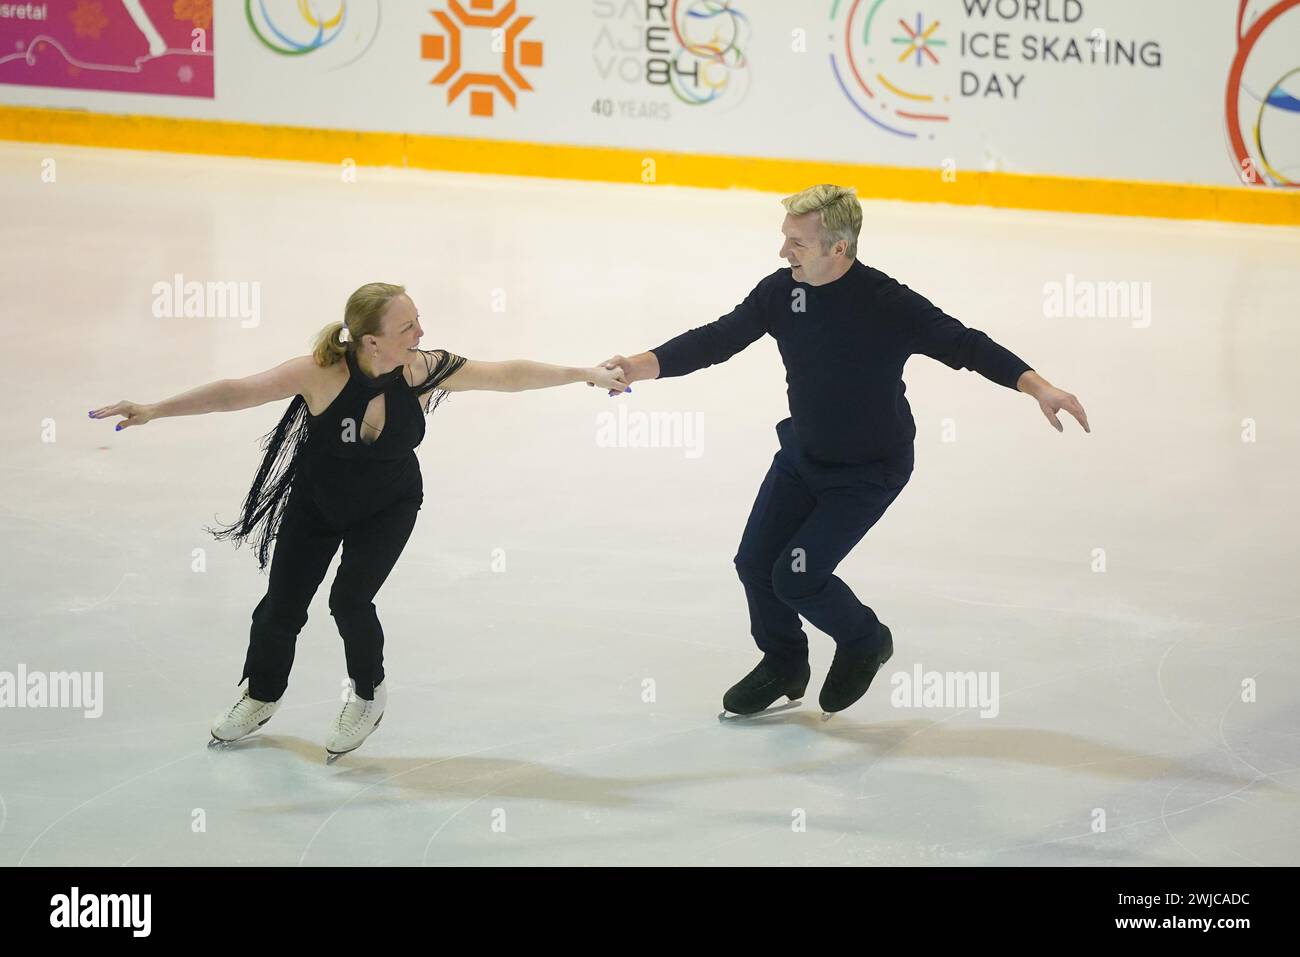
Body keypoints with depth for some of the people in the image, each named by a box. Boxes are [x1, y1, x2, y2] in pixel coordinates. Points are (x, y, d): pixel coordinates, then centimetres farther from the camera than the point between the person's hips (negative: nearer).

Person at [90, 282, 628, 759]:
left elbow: (508, 375, -17)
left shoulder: (423, 370, -27)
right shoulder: (323, 373, -34)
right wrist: (154, 411, -41)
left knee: (350, 600, -15)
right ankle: (261, 697, 37)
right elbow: (237, 392, -35)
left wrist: (585, 375, -14)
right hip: (316, 503, 0)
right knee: (281, 607, 7)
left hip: (388, 508, 0)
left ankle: (368, 695, 16)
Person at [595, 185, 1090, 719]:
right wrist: (646, 366, -26)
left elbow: (963, 345, -26)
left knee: (796, 577, -12)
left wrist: (1037, 386, -38)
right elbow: (719, 338, -11)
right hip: (802, 452, 6)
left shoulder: (889, 305, -27)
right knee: (755, 561, 2)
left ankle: (865, 643, 19)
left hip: (870, 469, -6)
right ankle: (784, 664, 30)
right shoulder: (781, 292, -12)